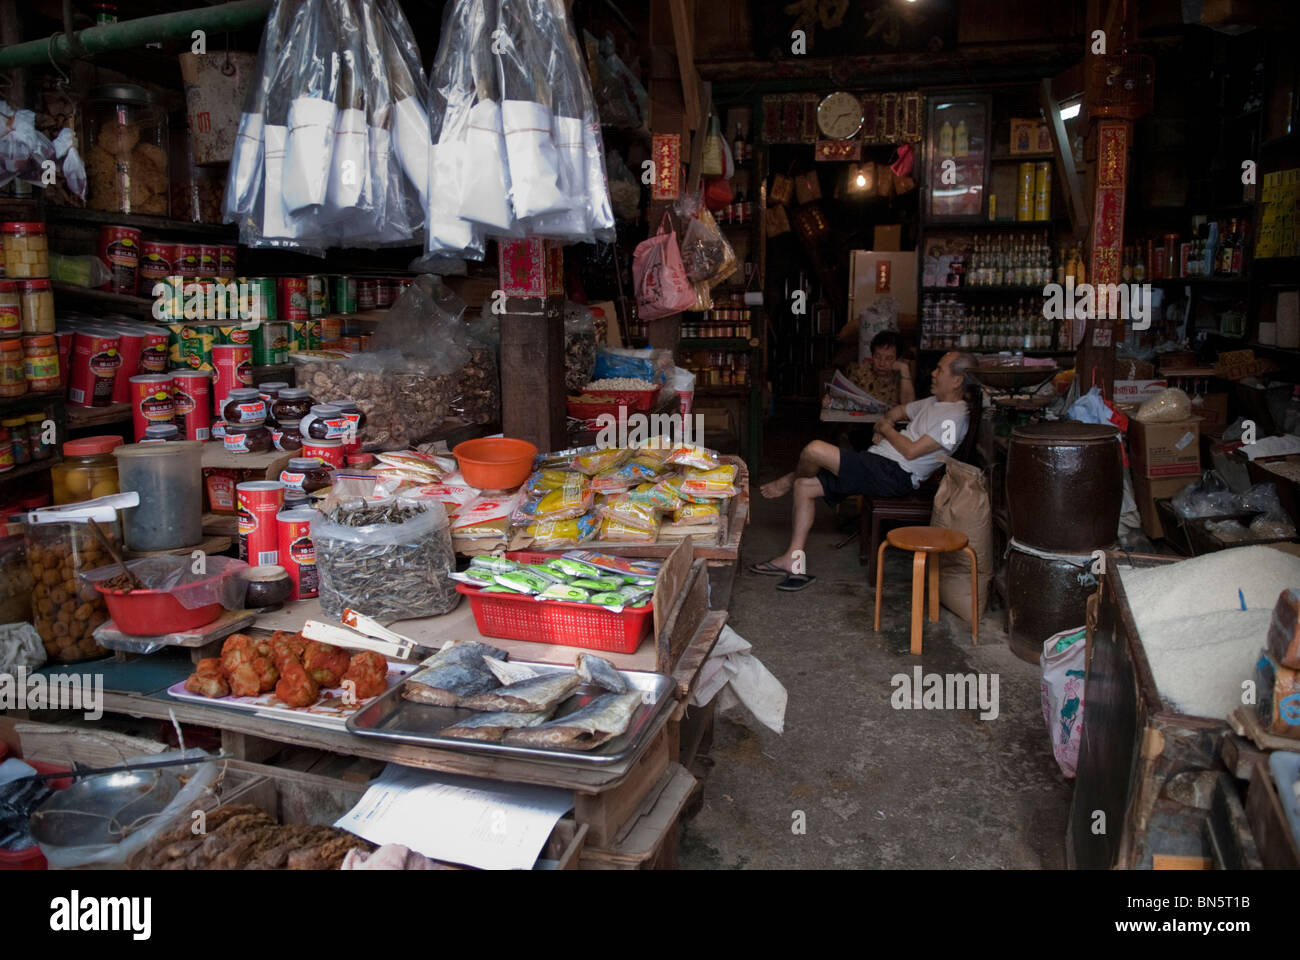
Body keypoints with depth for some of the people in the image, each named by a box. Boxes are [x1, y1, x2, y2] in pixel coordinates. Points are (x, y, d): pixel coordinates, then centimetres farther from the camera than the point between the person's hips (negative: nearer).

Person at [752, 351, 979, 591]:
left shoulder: (955, 416, -11)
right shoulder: (934, 402, 19)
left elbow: (911, 451, -18)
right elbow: (899, 411, 34)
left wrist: (886, 429, -1)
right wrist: (883, 424, 12)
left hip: (895, 474, -11)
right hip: (878, 463, 11)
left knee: (814, 450, -22)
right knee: (804, 486, 3)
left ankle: (789, 481, 15)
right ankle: (793, 560, 4)